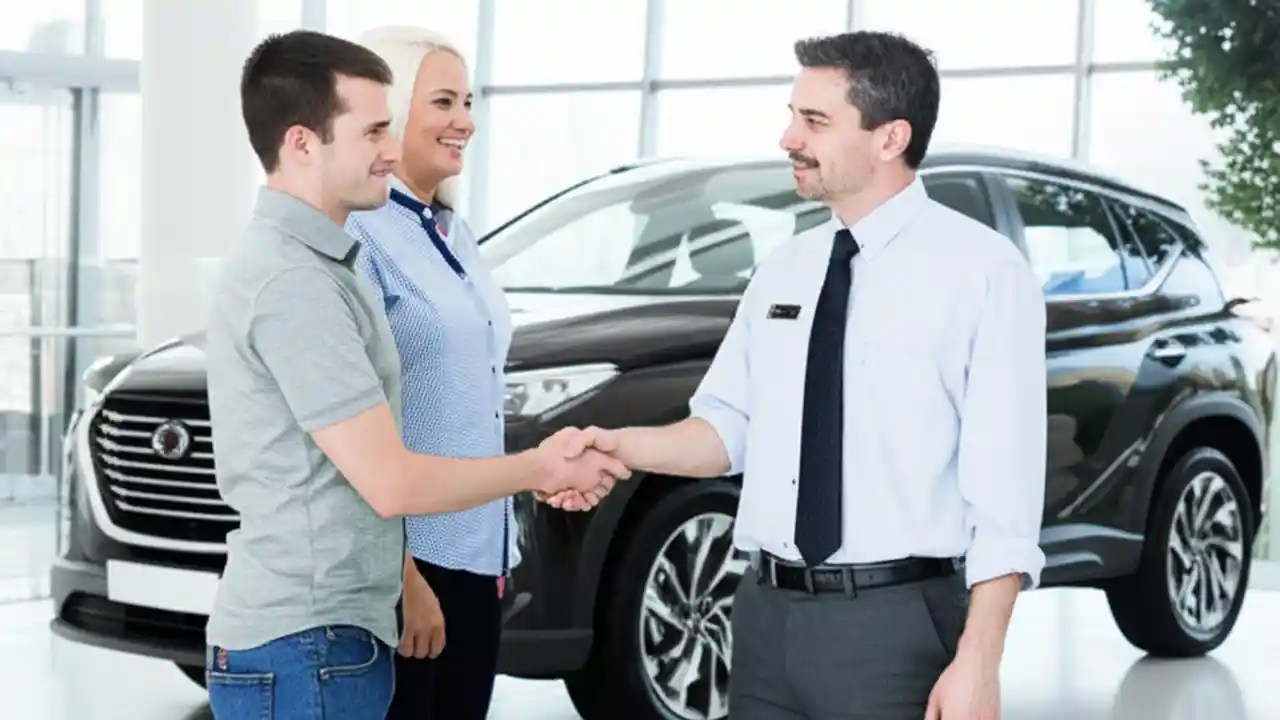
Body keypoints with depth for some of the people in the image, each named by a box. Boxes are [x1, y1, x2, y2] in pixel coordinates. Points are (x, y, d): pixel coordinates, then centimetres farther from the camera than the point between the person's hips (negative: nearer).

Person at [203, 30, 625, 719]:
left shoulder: (304, 260, 12)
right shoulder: (292, 281, -19)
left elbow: (367, 465, 16)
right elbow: (391, 482, -20)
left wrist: (535, 470, 12)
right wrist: (540, 468, -6)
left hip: (321, 629, 10)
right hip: (306, 646, -9)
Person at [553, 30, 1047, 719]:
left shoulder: (983, 270, -8)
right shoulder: (782, 268, 10)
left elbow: (1003, 487, -12)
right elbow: (731, 427, 12)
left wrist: (977, 661, -17)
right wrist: (622, 445, -6)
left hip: (895, 625, -5)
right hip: (767, 616, 6)